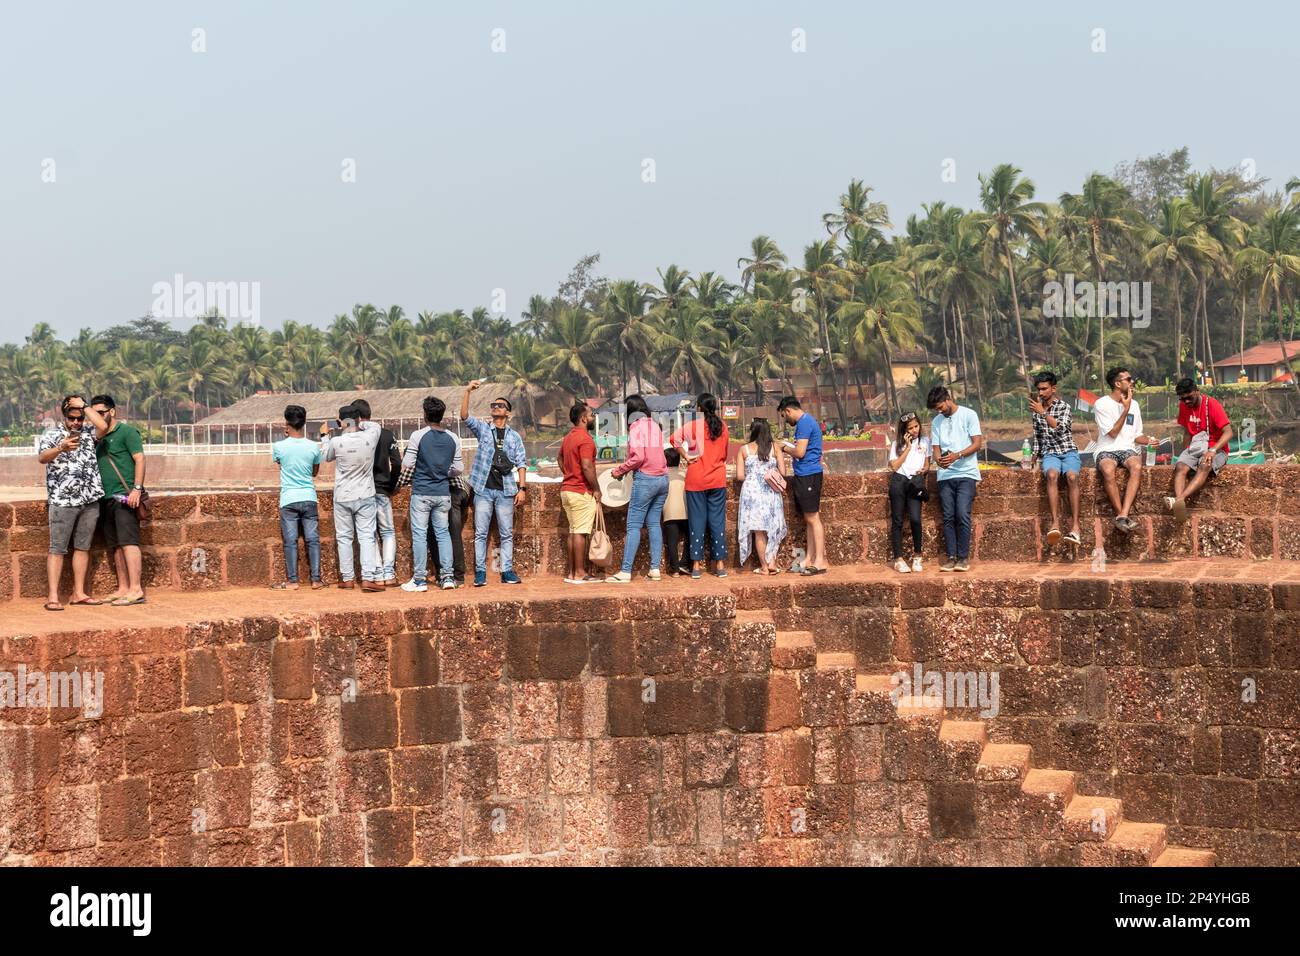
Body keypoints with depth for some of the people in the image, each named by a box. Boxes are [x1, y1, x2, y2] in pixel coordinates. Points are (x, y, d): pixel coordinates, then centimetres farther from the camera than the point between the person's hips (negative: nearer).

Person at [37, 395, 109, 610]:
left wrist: (83, 406, -4)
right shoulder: (52, 433, 1)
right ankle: (52, 597, -6)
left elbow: (103, 426, -11)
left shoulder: (88, 431, 11)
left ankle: (79, 593, 15)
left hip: (90, 500, 4)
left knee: (82, 547, 8)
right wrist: (61, 448, -36)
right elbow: (42, 457, -16)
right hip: (62, 501, -4)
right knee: (57, 548, -4)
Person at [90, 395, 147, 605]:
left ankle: (135, 589, -17)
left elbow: (140, 459, -9)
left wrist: (137, 489, -17)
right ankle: (123, 588, 11)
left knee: (128, 541, -13)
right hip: (106, 499, 8)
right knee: (116, 546, 8)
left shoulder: (126, 432, -2)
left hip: (124, 496, -8)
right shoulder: (98, 438, 20)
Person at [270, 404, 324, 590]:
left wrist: (286, 436, 16)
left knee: (290, 541, 3)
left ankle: (292, 581, 5)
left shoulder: (279, 447, -8)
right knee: (313, 539, 6)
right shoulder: (313, 447, -3)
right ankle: (316, 579, 5)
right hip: (309, 498, 2)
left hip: (288, 499, -1)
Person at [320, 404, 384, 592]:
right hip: (365, 497, 0)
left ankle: (347, 579, 14)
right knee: (367, 536, 0)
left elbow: (326, 456, 10)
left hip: (342, 497, 0)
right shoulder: (370, 437, -11)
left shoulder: (337, 442, -13)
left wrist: (325, 435, 23)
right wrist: (358, 425, 8)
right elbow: (375, 425, 14)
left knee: (344, 538, 10)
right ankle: (368, 578, -10)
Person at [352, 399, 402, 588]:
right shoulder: (387, 434, 2)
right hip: (382, 492, 1)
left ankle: (377, 574, 1)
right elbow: (397, 464, -2)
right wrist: (391, 487, 9)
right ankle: (389, 574, -2)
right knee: (388, 532, 9)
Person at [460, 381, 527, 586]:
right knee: (480, 533, -1)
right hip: (483, 489, -1)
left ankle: (507, 571, 7)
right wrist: (467, 392, -19)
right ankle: (480, 572, 3)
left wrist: (522, 488, -4)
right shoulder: (483, 429, 8)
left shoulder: (514, 436, 11)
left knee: (507, 534, 3)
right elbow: (465, 417, -9)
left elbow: (521, 463, 7)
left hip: (505, 490, 1)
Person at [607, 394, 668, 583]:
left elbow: (638, 457, -17)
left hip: (645, 479, -7)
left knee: (634, 525, -6)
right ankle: (655, 569, 5)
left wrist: (619, 470, -5)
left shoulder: (636, 426, -8)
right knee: (654, 524, 9)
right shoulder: (655, 425, 14)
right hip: (662, 478, 7)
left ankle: (626, 571, -8)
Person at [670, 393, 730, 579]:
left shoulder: (693, 425, -7)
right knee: (718, 521, 6)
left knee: (697, 521, 3)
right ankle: (720, 564, 7)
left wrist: (686, 455, -10)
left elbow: (674, 438, -20)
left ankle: (697, 565, 3)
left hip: (696, 480, -2)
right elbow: (725, 453, 13)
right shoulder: (722, 427, 4)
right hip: (718, 479, 2)